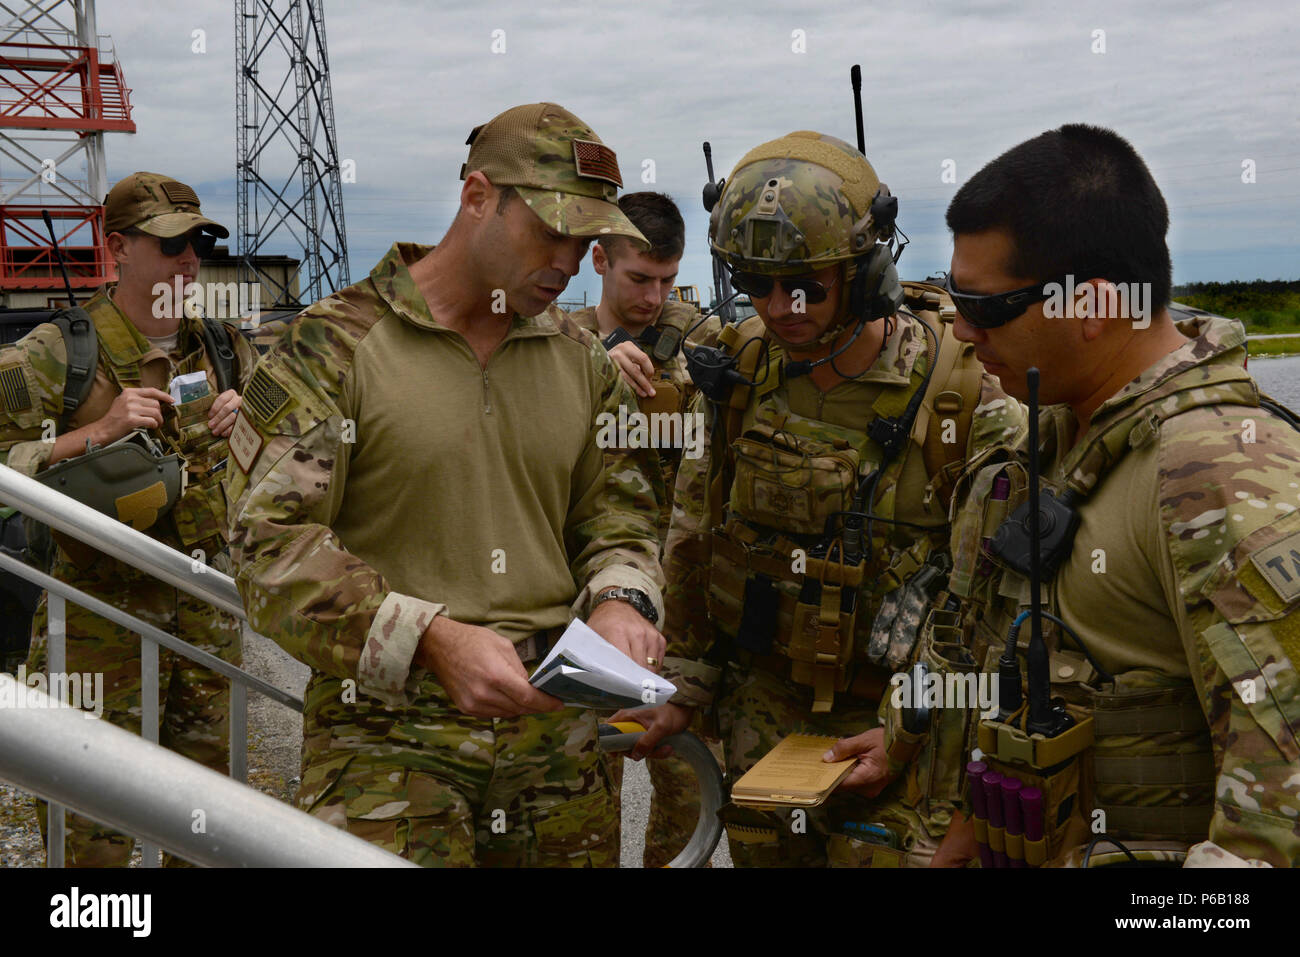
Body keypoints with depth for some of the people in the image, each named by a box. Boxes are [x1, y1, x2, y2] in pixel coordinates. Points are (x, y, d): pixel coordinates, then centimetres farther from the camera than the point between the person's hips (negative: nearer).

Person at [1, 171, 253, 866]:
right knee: (94, 829, 2)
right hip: (103, 609, -5)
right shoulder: (58, 353, -9)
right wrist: (96, 432, -23)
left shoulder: (223, 346, 6)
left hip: (206, 601, 5)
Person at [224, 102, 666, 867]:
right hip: (390, 739, -5)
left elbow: (617, 511, 17)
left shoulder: (582, 360, 11)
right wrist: (433, 638, -23)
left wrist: (620, 599, -6)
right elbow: (270, 546, -13)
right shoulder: (335, 346, -7)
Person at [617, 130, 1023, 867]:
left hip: (895, 713, -4)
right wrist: (683, 686, 7)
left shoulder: (962, 392, -16)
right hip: (763, 703, 4)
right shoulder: (742, 370, -2)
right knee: (761, 852, 14)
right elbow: (695, 539, 9)